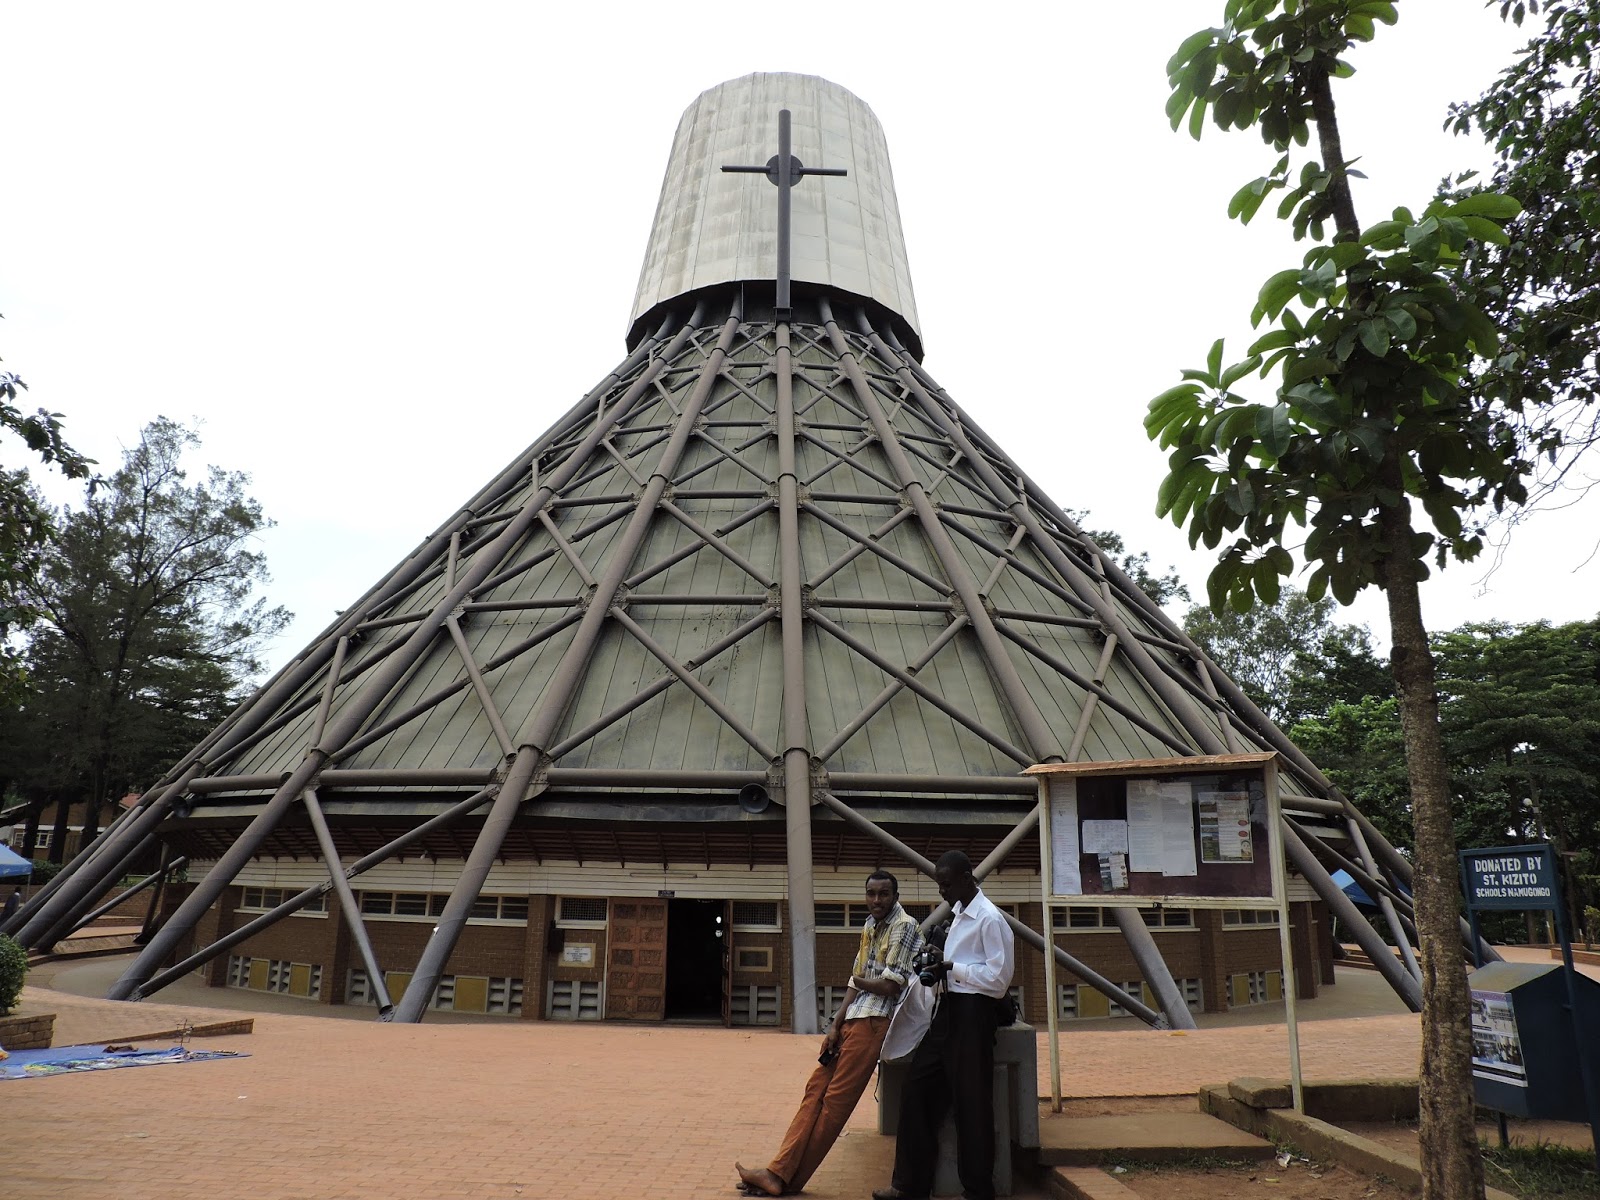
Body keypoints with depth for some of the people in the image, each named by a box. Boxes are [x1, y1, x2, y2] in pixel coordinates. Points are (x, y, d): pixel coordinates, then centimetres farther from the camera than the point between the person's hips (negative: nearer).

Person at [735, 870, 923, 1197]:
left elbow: (890, 986, -15)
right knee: (816, 1089, 5)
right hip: (852, 1019, 8)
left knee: (836, 1100, -5)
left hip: (874, 1022, -8)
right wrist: (834, 1026, 6)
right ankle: (779, 1173, 8)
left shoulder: (905, 927, -9)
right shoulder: (869, 927, 16)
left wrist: (860, 981, 2)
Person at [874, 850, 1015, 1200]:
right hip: (948, 1010, 9)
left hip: (973, 1015, -9)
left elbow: (999, 979, -18)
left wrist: (952, 968, -15)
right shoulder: (958, 912, 11)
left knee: (970, 1104, 3)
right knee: (916, 1089, 10)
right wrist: (940, 970, 3)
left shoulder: (990, 918, -16)